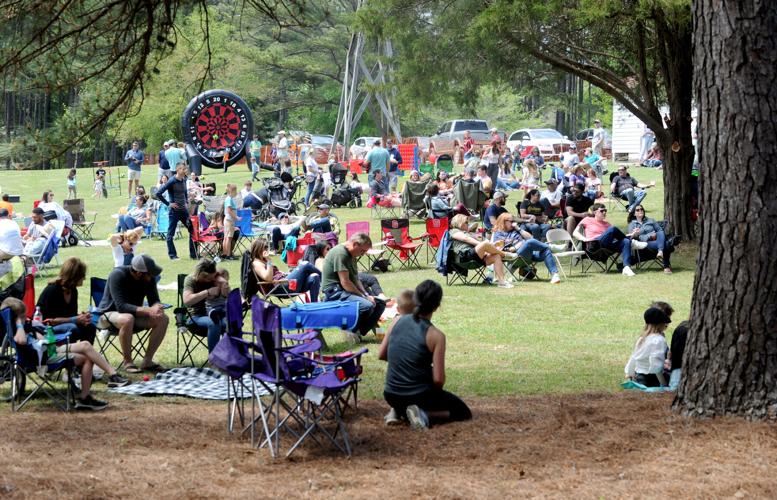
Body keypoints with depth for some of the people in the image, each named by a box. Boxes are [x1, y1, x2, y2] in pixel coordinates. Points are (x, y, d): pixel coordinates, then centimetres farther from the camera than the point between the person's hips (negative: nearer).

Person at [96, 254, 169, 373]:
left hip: (135, 313, 6)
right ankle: (127, 362, -24)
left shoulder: (149, 278, -8)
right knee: (127, 319, -40)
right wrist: (147, 311, -42)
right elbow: (121, 306, -33)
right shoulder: (117, 275, -26)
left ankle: (147, 361, -11)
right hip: (109, 313, -6)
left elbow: (154, 300, -3)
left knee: (163, 319, -16)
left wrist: (156, 308, -30)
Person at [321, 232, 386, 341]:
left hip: (348, 291, 11)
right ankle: (351, 330, -8)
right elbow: (345, 282, -21)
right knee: (367, 306, -30)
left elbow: (356, 280, 19)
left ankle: (358, 331, 0)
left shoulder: (351, 256, 17)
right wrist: (364, 296, -14)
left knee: (380, 303, 4)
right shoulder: (340, 253, -16)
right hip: (335, 292, -11)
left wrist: (367, 295, 2)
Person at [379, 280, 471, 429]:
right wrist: (436, 393, 5)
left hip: (391, 395, 6)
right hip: (419, 396, -6)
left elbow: (381, 355, 8)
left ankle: (397, 410, 11)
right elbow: (438, 379, -16)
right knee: (464, 412, 14)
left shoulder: (398, 321, -3)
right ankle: (423, 413, -9)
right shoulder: (436, 336, -16)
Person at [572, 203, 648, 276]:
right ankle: (632, 242, -7)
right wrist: (585, 239, -11)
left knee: (626, 242, -25)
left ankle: (626, 267, -41)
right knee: (612, 229, -27)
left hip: (608, 245, 5)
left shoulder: (606, 224, 28)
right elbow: (575, 233, 9)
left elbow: (617, 236, 19)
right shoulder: (588, 220, 16)